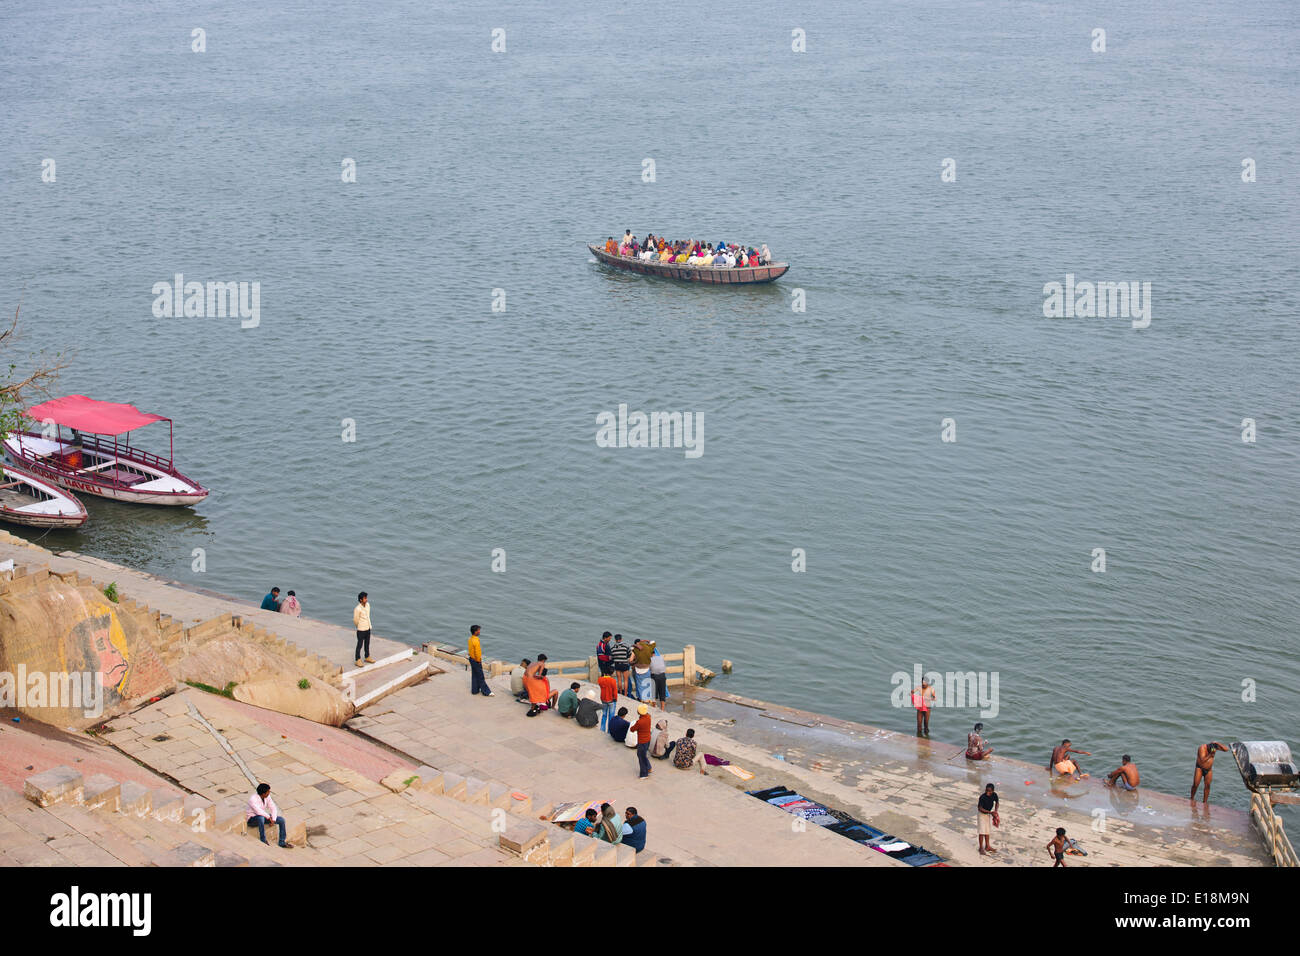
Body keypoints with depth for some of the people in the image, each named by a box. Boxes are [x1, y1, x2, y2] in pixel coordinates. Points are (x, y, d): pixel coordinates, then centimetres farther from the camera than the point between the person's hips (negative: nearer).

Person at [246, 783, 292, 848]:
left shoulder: (267, 797, -5)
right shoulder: (253, 799, -27)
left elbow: (273, 808, -4)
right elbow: (259, 811, -34)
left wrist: (273, 819, -18)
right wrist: (269, 817, -23)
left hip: (263, 816, 7)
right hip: (252, 818, -7)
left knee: (281, 820, -9)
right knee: (261, 818, -42)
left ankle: (282, 842, -3)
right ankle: (263, 841, -30)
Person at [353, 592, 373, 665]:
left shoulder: (368, 605, -2)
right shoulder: (357, 609, -24)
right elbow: (355, 620, -11)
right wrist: (359, 626, 5)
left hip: (368, 628, 7)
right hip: (361, 630, -7)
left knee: (367, 644, 20)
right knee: (360, 645, 3)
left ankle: (367, 657, 34)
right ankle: (358, 660, 14)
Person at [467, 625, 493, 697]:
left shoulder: (470, 639, 2)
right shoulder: (476, 641, -27)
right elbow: (477, 652, -25)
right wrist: (479, 661, -11)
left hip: (471, 659, 9)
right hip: (476, 661, -9)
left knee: (474, 675, 18)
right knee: (480, 677, 0)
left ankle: (475, 690, 26)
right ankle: (486, 692, 7)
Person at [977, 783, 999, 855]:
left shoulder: (994, 795, -13)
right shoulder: (982, 797, -28)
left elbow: (996, 803, 7)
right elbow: (980, 808, -24)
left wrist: (995, 811, -5)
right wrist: (990, 812, -27)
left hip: (989, 814, 6)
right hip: (982, 814, -6)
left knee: (988, 831, 15)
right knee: (982, 831, -6)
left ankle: (987, 846, 26)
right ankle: (981, 848, 2)